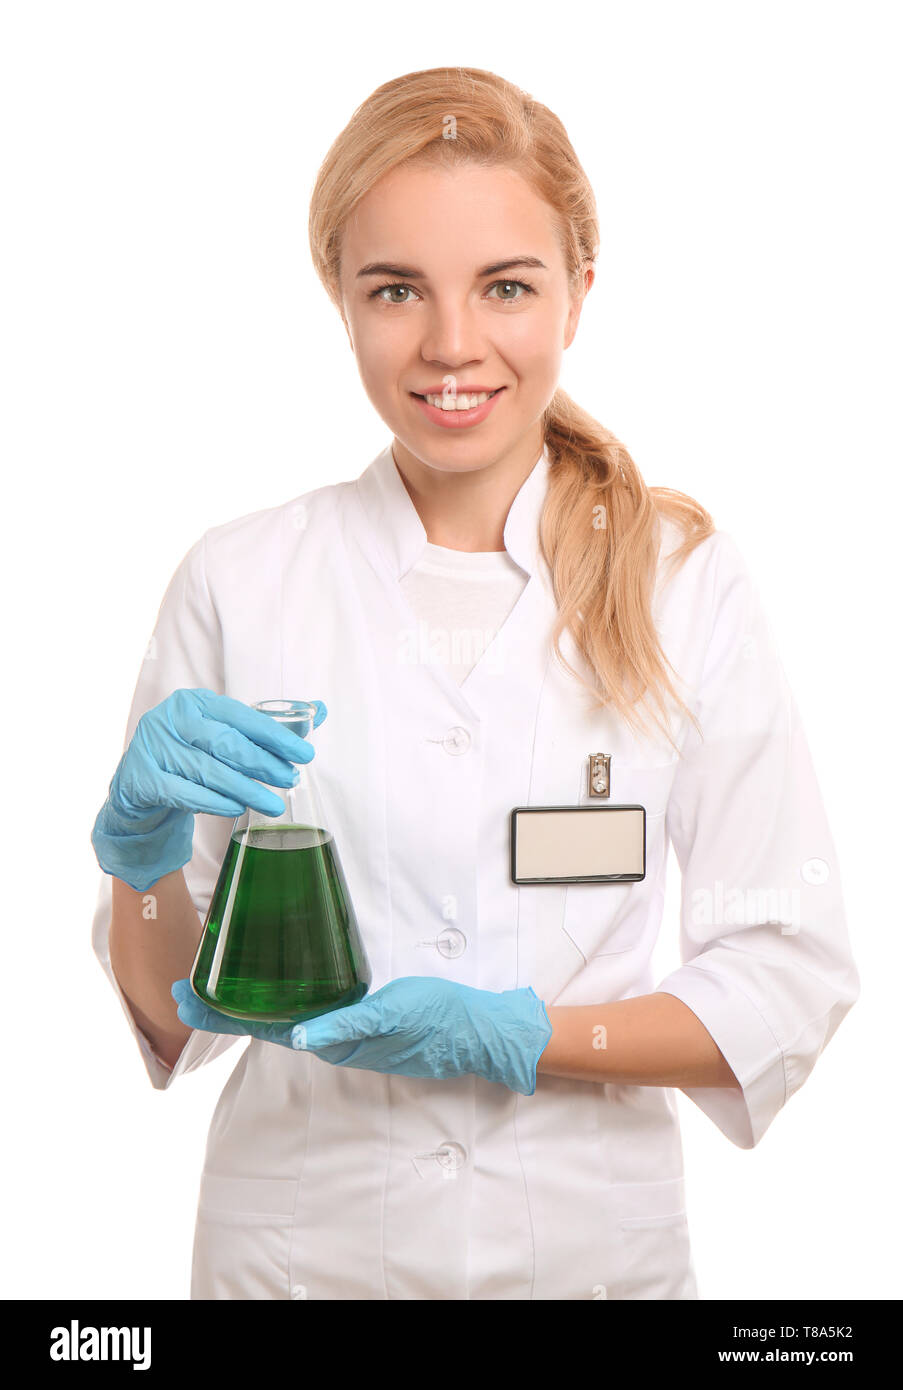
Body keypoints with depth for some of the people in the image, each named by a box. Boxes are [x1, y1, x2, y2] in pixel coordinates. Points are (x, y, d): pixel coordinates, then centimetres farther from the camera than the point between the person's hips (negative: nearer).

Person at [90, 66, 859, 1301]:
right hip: (297, 1235, 1)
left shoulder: (688, 583, -8)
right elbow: (167, 1012, -3)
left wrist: (519, 1037, -19)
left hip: (594, 1233, 0)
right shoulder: (237, 583, -8)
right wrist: (144, 853, -22)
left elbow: (790, 984, -7)